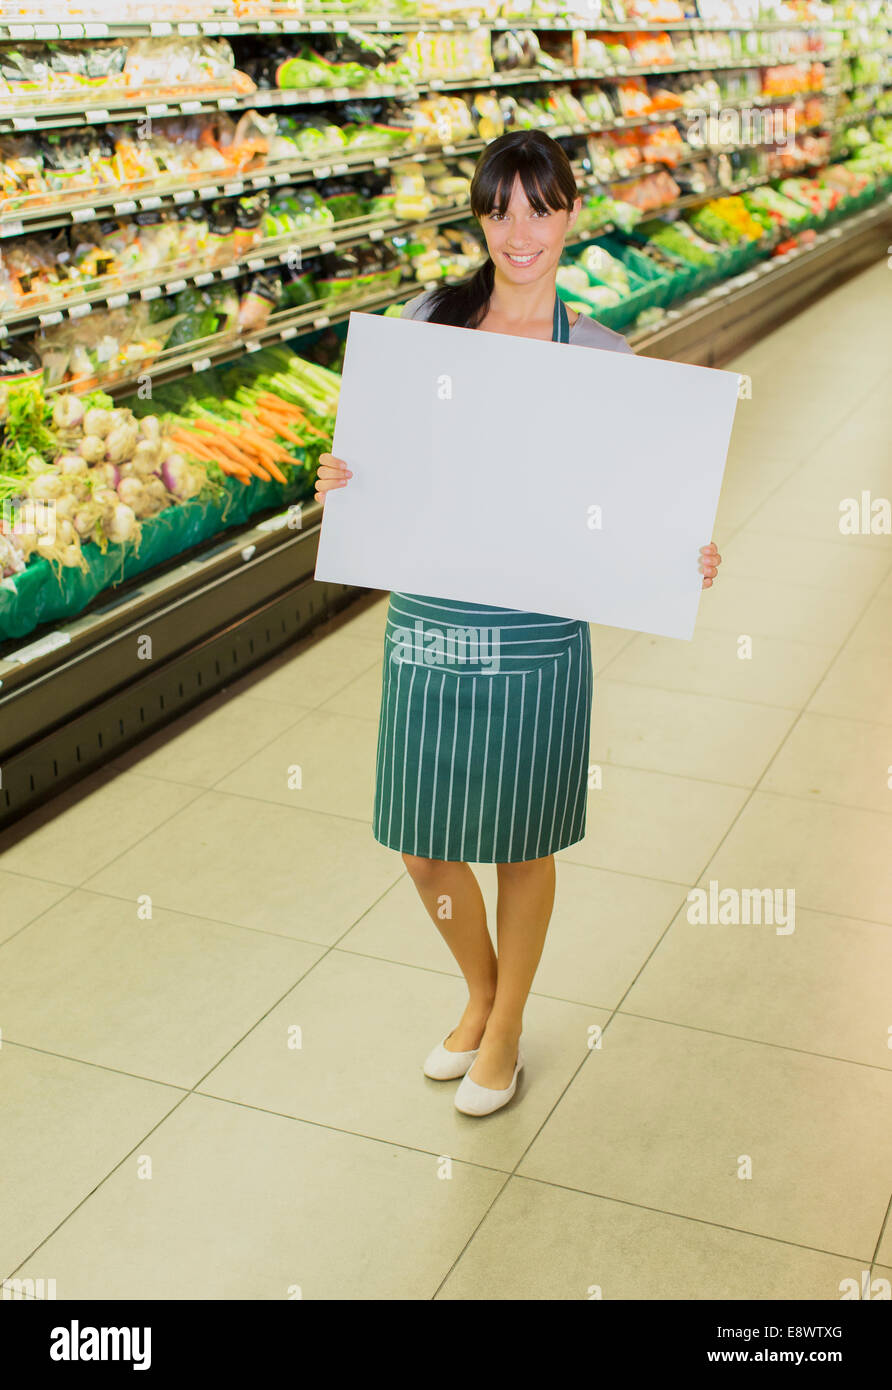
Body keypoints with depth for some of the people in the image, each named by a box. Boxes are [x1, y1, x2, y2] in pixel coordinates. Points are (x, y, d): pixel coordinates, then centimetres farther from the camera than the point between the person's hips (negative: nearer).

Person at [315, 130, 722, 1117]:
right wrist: (339, 481, -15)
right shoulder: (428, 322, 1)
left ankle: (505, 1030, 38)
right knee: (423, 848, 13)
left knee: (521, 846, 13)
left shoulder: (597, 355, -3)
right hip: (426, 618, 3)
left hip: (536, 633, -2)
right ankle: (480, 994, 43)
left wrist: (682, 560, -18)